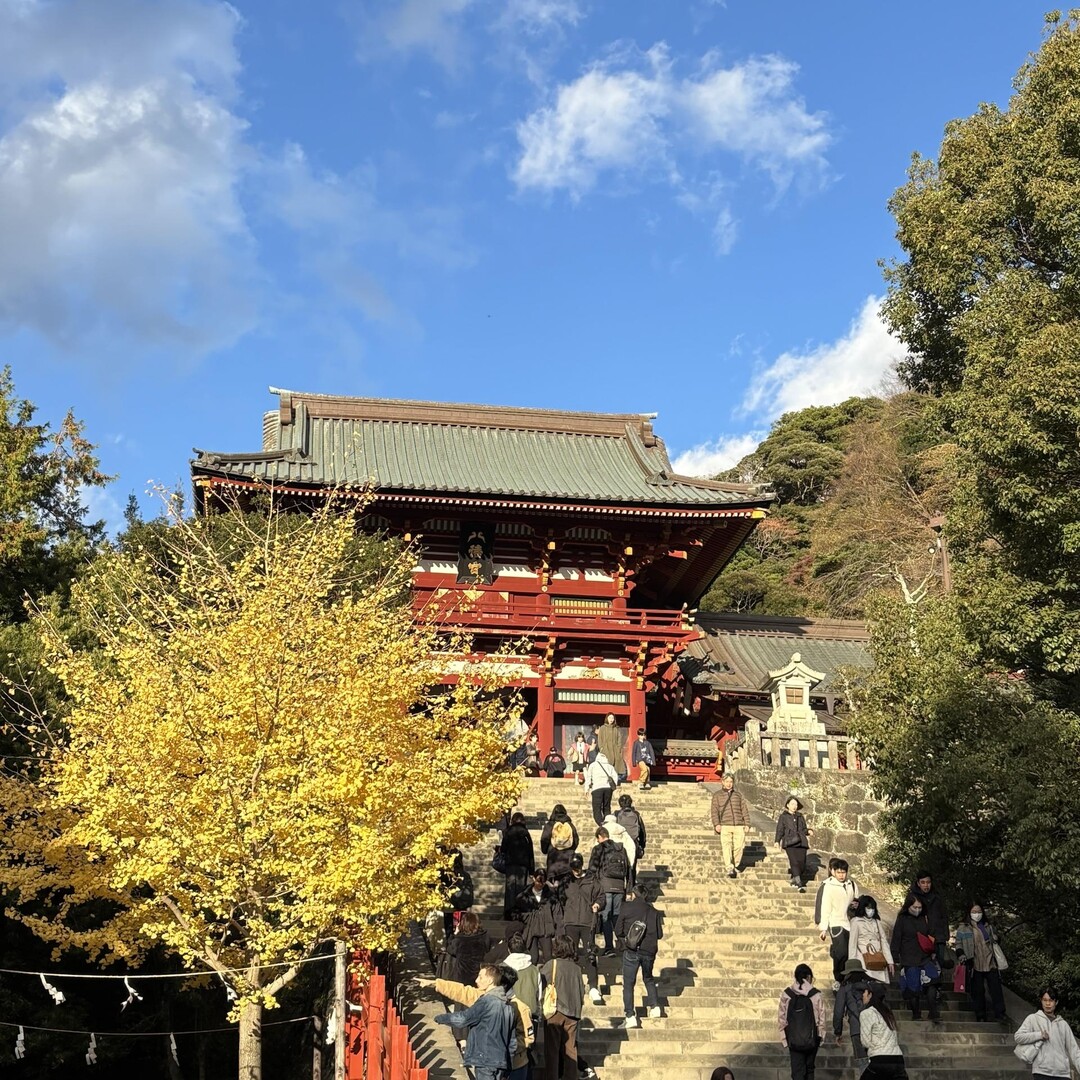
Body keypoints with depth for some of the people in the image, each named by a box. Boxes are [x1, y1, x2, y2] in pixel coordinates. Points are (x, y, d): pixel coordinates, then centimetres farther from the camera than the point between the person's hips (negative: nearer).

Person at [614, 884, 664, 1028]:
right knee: (648, 979, 25)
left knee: (628, 983, 2)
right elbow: (659, 934, 7)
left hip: (631, 950, -3)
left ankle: (630, 1016, -3)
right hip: (649, 951, 3)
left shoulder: (627, 907, -2)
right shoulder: (653, 911, 7)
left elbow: (618, 931, 1)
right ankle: (655, 1006, 14)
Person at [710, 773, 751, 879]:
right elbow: (714, 810, 3)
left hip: (739, 826, 2)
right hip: (725, 826, -2)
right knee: (726, 846, -14)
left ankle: (736, 865, 16)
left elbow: (744, 810, 16)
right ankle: (729, 868, -17)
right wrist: (716, 824, -10)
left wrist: (747, 824, 5)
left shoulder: (738, 795, 19)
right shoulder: (717, 795, 12)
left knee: (739, 846, -4)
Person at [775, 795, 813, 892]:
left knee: (802, 862, -5)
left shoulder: (800, 817, 22)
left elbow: (803, 829, 22)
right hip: (789, 843, -4)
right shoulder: (783, 817, 11)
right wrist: (777, 841, -4)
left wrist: (808, 831, 0)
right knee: (794, 862, -17)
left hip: (801, 843, 4)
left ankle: (794, 880, 13)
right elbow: (780, 830, 7)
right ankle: (799, 884, -22)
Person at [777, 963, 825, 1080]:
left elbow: (781, 1018, -3)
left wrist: (784, 1037, 7)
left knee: (797, 1070, 2)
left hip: (794, 1039, 0)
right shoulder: (816, 995, -8)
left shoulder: (786, 995, -5)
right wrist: (821, 1035, 7)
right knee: (809, 1068, 19)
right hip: (812, 1038, 0)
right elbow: (821, 1018, -6)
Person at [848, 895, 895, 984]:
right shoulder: (856, 921, 4)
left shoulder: (877, 922, 19)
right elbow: (852, 943, 0)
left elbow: (884, 941, 13)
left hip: (878, 960, 4)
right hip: (864, 959, -4)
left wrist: (890, 961, 5)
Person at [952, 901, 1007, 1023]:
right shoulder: (963, 927, 1)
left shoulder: (987, 926, 14)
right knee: (978, 992, 4)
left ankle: (1000, 1015, 2)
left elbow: (994, 941, 27)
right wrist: (961, 956, -12)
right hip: (975, 965, -3)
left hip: (990, 963, 3)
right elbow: (958, 944, 0)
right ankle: (981, 1017, 12)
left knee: (996, 989, -3)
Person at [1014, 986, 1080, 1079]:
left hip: (1062, 1073, 3)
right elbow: (1017, 1037, -2)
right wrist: (1039, 1035, -10)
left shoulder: (1063, 1024, 14)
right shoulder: (1033, 1019, 6)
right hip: (1041, 1072, -3)